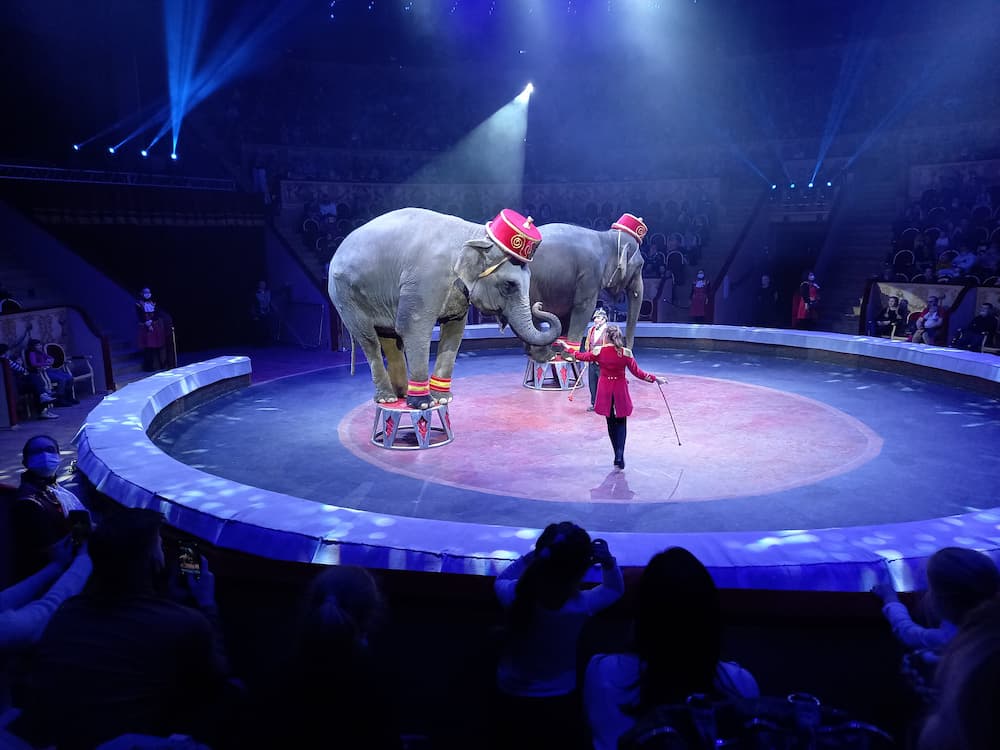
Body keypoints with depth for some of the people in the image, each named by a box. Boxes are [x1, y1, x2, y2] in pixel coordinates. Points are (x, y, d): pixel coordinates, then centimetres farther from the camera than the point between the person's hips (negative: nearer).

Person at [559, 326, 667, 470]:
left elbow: (582, 356, 8)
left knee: (611, 423, 15)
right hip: (620, 390, -1)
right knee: (621, 423, 10)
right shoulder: (626, 352, -10)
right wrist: (654, 379, 4)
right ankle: (620, 455, -5)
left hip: (605, 390, 1)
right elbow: (637, 372, -7)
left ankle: (618, 455, 18)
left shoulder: (598, 351, -8)